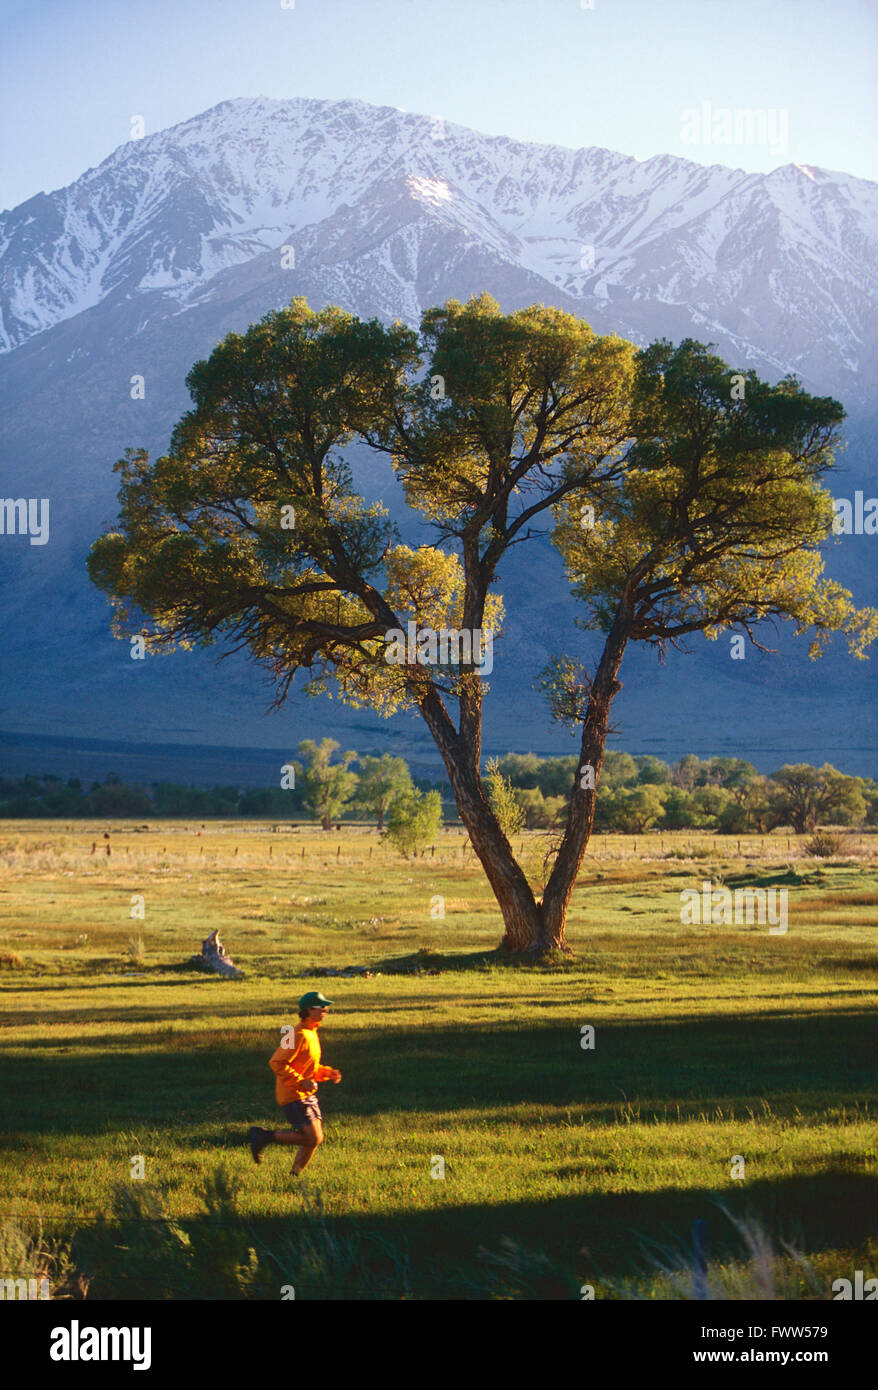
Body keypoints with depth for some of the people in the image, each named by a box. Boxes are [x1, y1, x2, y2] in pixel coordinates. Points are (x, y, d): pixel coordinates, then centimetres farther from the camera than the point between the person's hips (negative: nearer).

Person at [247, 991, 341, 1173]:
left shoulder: (312, 1034, 13)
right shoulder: (299, 1035, -18)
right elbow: (277, 1063, -23)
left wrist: (327, 1073, 8)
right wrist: (301, 1082, -23)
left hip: (307, 1095, 10)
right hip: (293, 1096, -10)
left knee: (314, 1139, 9)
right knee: (313, 1138, -12)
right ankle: (264, 1136, -3)